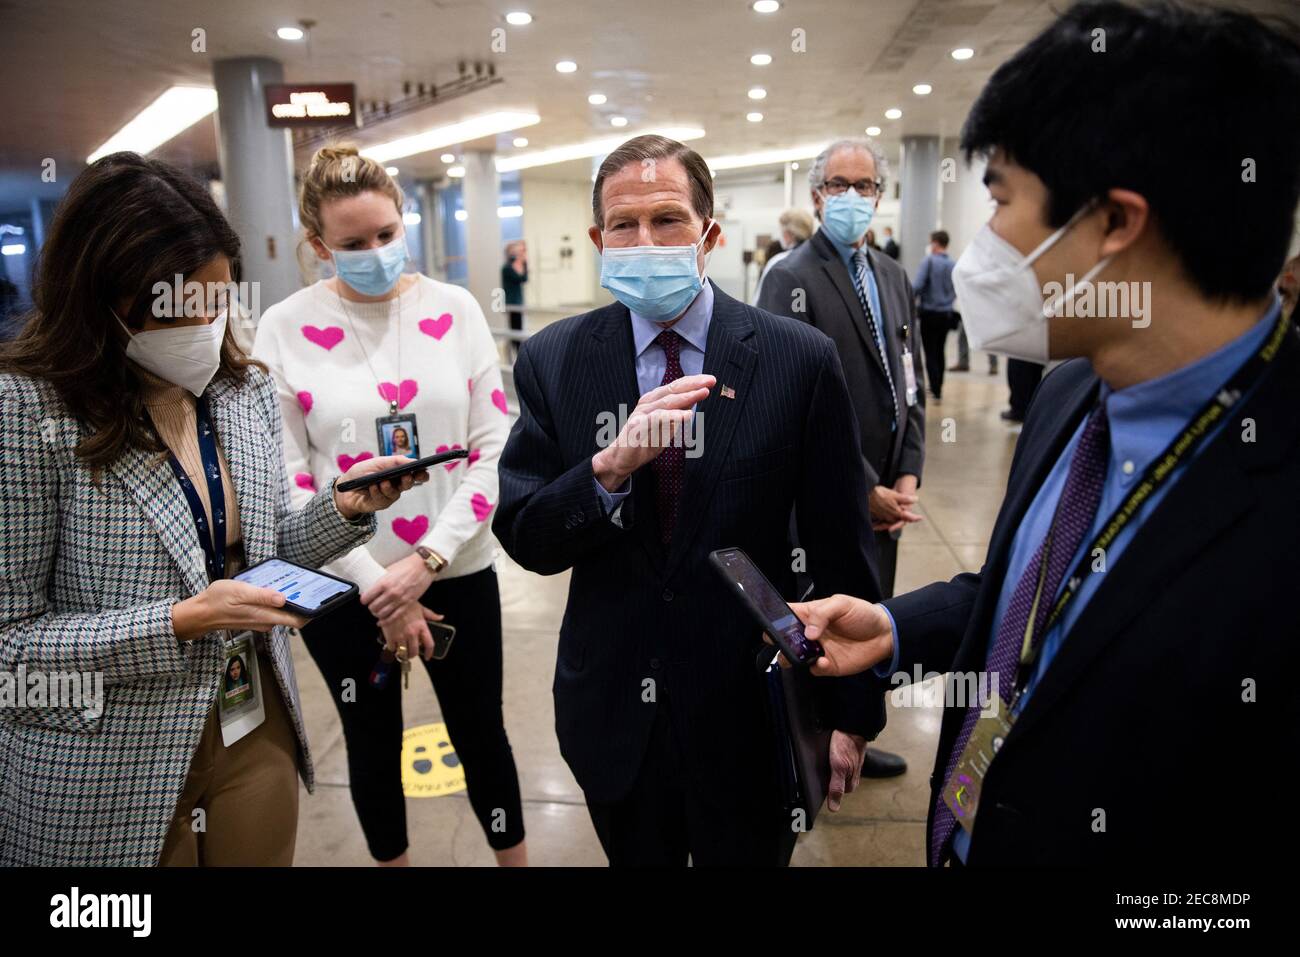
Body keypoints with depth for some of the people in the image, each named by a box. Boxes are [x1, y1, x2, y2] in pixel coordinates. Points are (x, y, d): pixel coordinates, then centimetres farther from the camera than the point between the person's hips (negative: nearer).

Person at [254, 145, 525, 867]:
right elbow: (286, 480, -7)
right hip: (343, 585, 0)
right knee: (373, 741, 19)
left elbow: (494, 448, -5)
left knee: (481, 731, 15)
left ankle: (514, 856, 39)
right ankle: (390, 858, 44)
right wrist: (373, 586, -12)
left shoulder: (455, 309, -4)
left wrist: (425, 561, -14)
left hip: (456, 570, 1)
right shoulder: (284, 329, -6)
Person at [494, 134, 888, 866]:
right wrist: (612, 465, -28)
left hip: (752, 713, -1)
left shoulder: (800, 360, -11)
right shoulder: (553, 361, -5)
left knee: (751, 854, 20)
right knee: (635, 854, 23)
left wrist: (853, 712, 0)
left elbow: (840, 549, -6)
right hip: (613, 716, 2)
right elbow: (524, 539, -9)